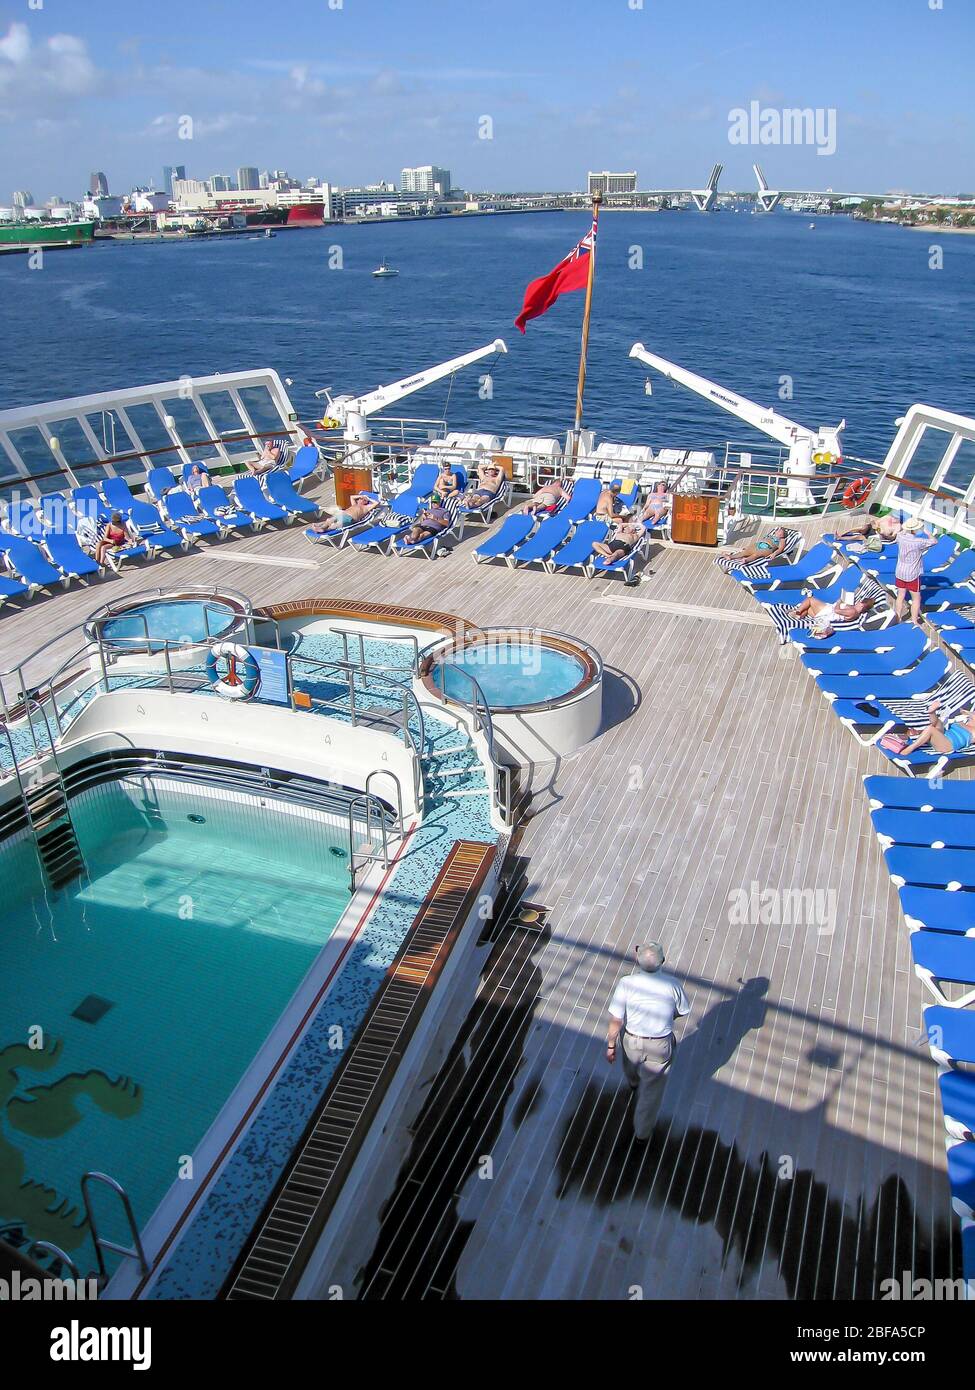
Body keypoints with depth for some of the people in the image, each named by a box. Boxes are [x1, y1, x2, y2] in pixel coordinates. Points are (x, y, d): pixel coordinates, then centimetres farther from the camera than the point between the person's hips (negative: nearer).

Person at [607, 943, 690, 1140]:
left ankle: (633, 1083, 69)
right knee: (650, 1087, 22)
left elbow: (616, 1020, -20)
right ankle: (642, 1130, 39)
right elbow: (682, 1012, -5)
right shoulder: (672, 984, -24)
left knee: (630, 1065, 36)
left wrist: (611, 1045, -4)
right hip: (660, 1045, -1)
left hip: (632, 1040, 1)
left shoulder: (626, 983, -28)